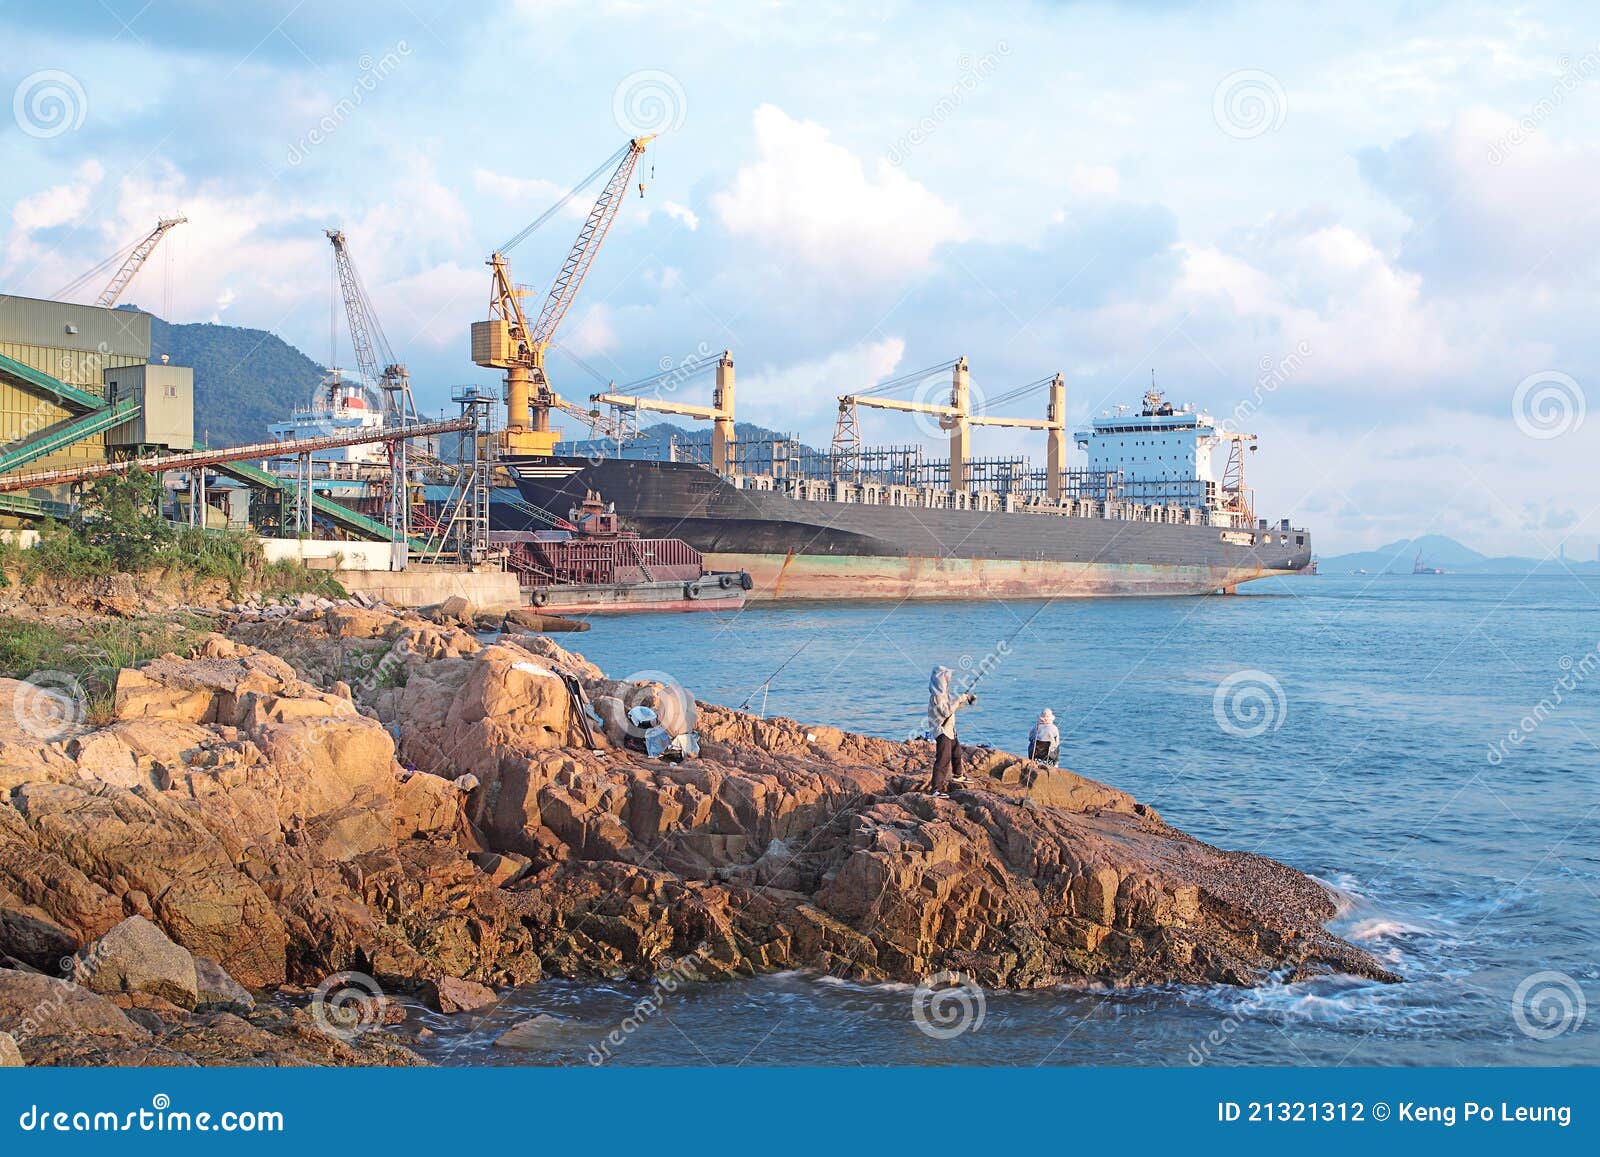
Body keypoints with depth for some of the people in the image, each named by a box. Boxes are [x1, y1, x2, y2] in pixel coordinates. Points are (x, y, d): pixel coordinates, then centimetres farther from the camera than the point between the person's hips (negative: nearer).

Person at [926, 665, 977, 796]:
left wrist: (967, 700, 10)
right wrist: (959, 700, -21)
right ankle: (937, 789, -15)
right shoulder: (936, 696, -21)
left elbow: (954, 706, 21)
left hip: (949, 729, 10)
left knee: (956, 752, 28)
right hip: (942, 730, -10)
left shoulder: (945, 692, 9)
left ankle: (957, 776, 50)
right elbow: (946, 712, -26)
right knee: (943, 759, -13)